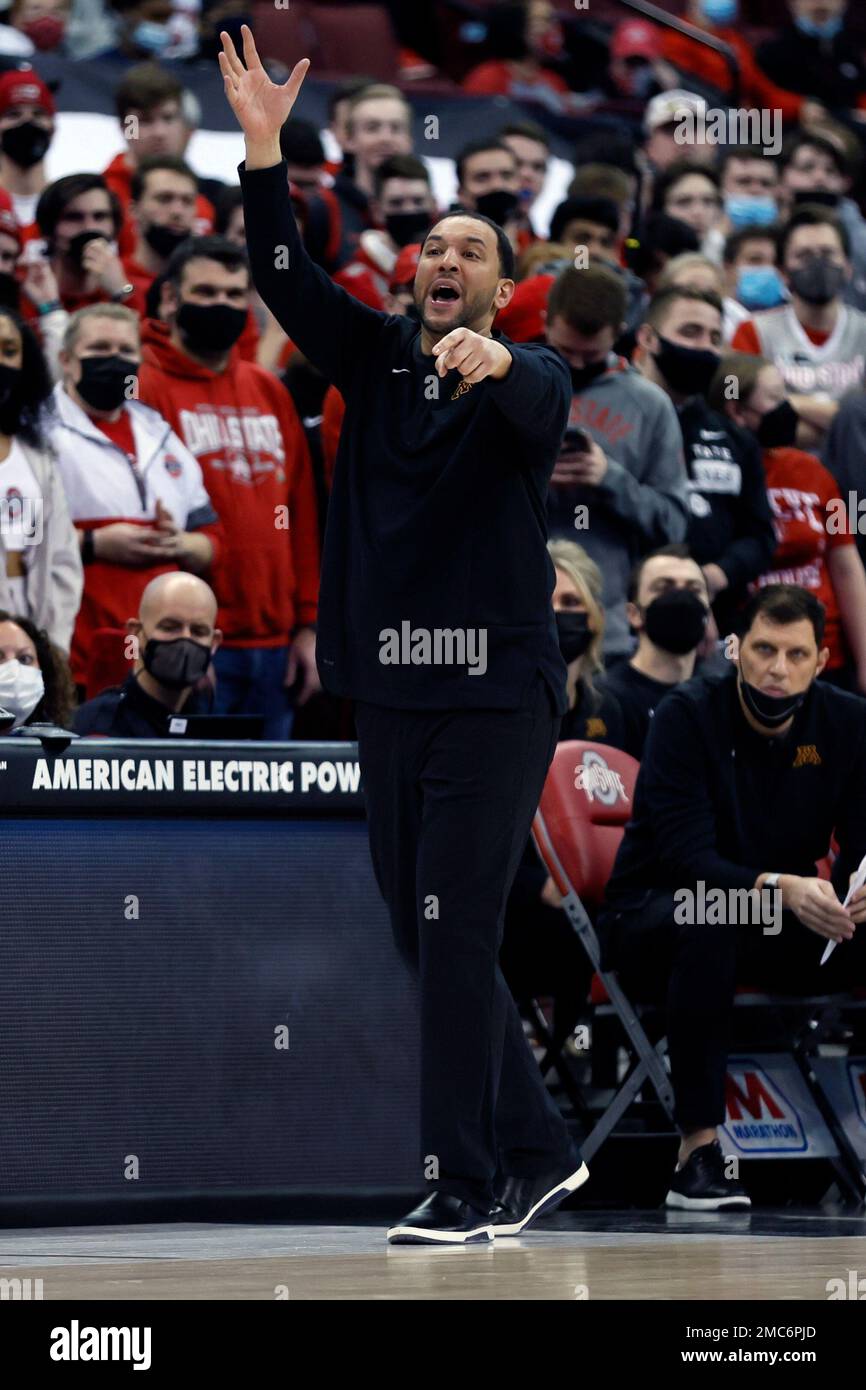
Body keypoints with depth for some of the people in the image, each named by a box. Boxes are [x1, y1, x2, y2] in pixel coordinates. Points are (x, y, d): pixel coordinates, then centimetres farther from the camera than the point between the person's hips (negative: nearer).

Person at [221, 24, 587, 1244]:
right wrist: (263, 151, -15)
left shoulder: (527, 376, -2)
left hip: (495, 690, -6)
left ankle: (465, 1186, -8)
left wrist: (495, 362, -50)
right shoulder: (375, 359, 12)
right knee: (429, 943, 10)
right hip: (389, 690, 6)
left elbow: (542, 404, -26)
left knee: (455, 936, -11)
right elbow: (284, 280, -1)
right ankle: (539, 1152, 22)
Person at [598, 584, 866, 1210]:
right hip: (651, 919, -4)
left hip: (779, 931, 4)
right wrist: (781, 889, -43)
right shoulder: (688, 716, -15)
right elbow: (687, 857, -25)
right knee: (708, 919, -39)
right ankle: (700, 1146, -38)